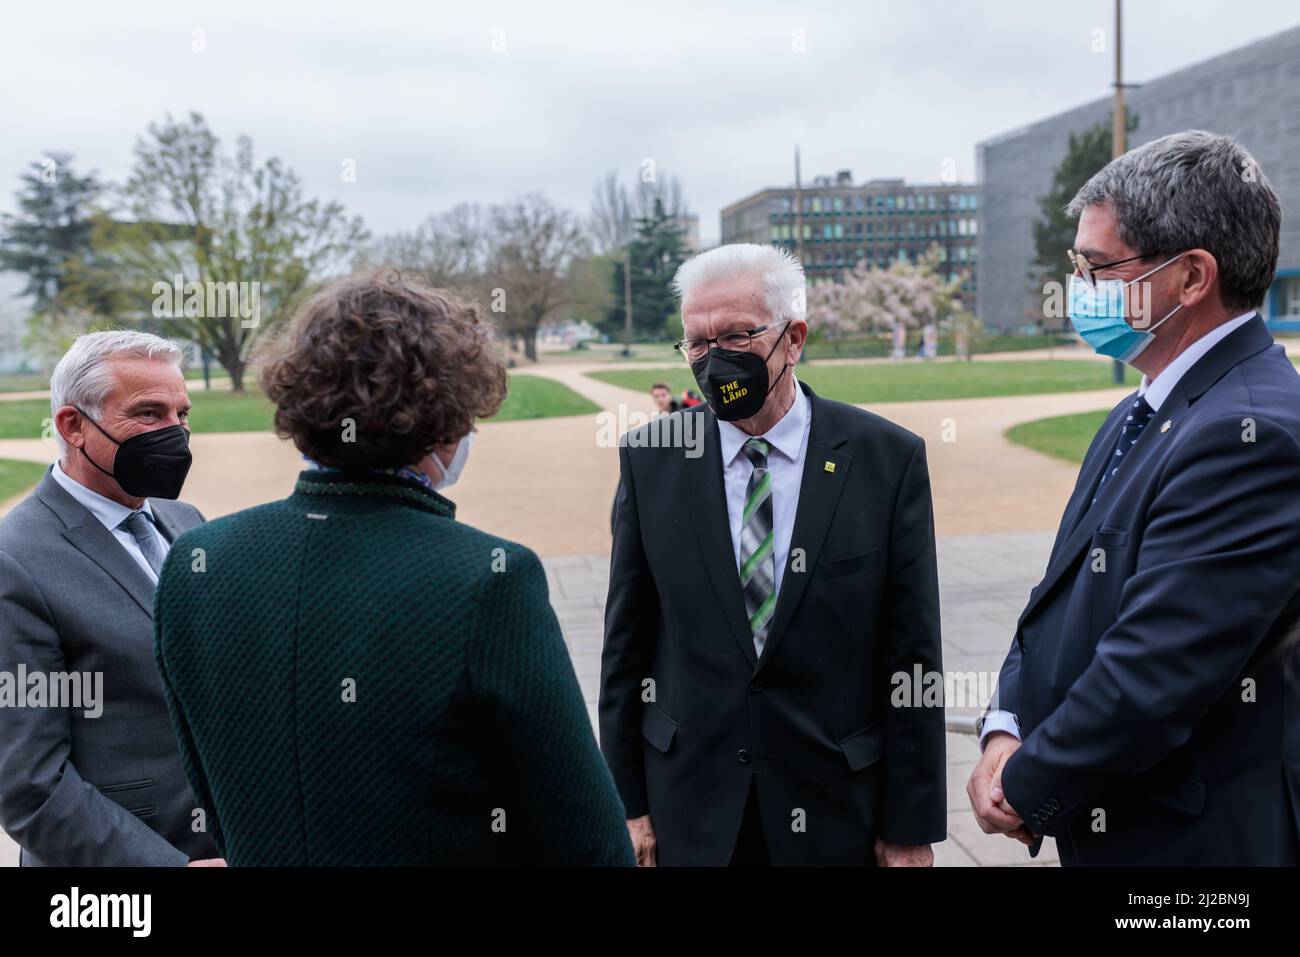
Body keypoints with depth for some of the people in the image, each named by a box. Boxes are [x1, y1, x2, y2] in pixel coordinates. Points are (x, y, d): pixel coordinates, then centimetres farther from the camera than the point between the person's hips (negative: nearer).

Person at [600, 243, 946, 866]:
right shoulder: (649, 459, -4)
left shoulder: (888, 458, -8)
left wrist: (912, 826, -4)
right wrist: (627, 802, 1)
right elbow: (626, 644, 0)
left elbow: (912, 656, -6)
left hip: (838, 810, -1)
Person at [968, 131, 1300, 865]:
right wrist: (1006, 729, -5)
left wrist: (1025, 790, -13)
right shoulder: (1143, 415, 7)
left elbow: (1154, 675, -26)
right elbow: (1064, 596, 9)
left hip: (1190, 834, -8)